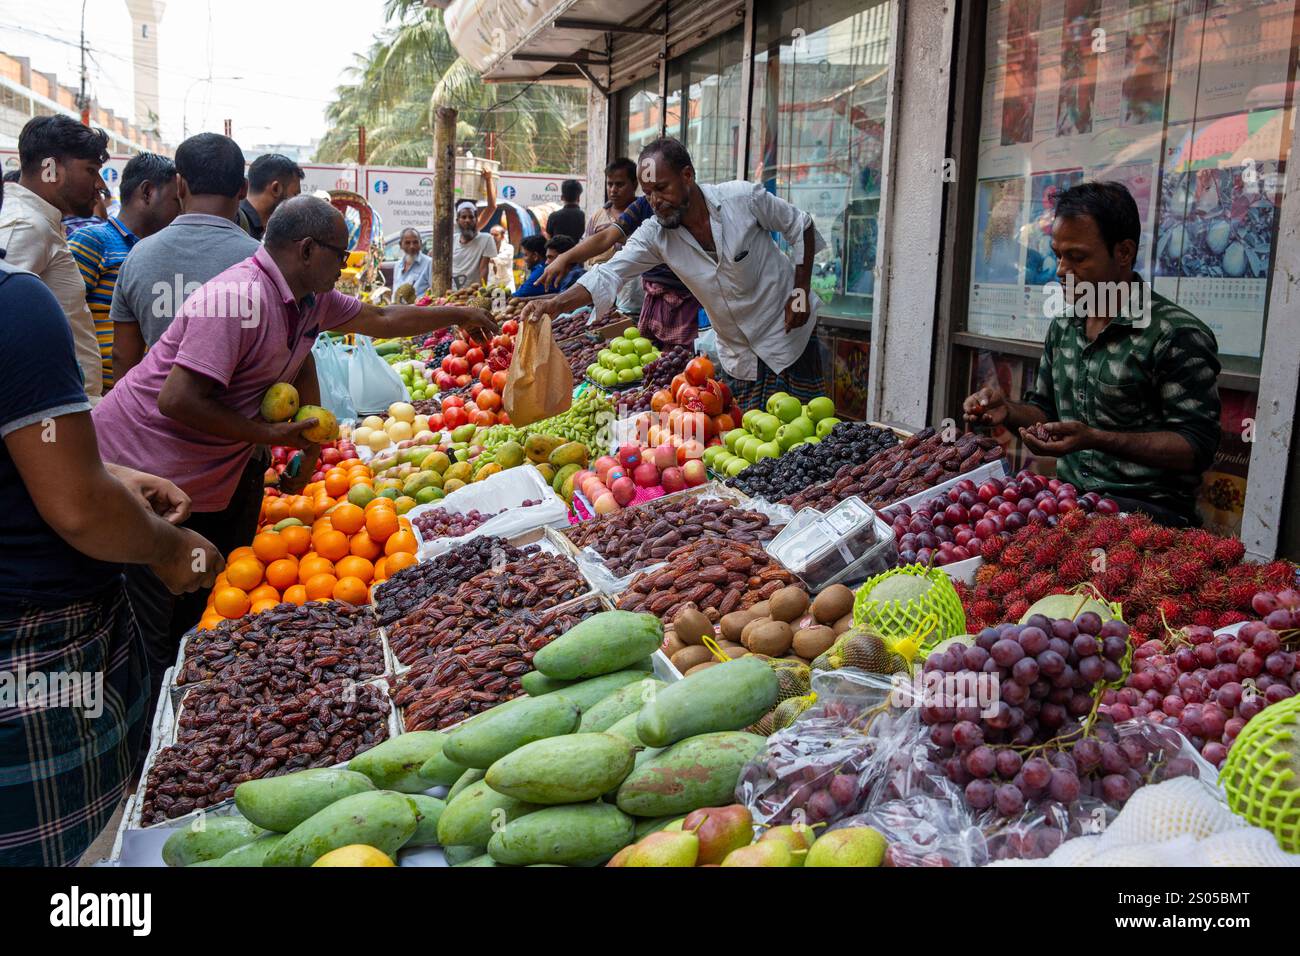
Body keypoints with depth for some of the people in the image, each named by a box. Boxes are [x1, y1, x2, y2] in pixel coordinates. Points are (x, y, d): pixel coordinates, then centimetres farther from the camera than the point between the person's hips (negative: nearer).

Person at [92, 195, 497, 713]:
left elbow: (381, 319, 22)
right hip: (141, 473, -9)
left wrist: (459, 315, 27)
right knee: (152, 638, -4)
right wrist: (268, 433, -19)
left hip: (208, 476, 9)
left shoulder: (311, 300, 5)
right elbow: (177, 400, -28)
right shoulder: (241, 297, -25)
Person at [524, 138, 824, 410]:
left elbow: (801, 226, -3)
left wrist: (801, 292, -10)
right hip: (738, 358, 3)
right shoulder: (654, 234, -10)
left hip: (788, 335, -2)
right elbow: (607, 275, -18)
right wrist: (553, 305, -34)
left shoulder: (744, 198, -17)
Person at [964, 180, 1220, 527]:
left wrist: (1095, 439, -24)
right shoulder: (1063, 326, 12)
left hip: (1146, 508, -7)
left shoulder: (1177, 334, -11)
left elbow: (1197, 447, -14)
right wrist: (1008, 410, 0)